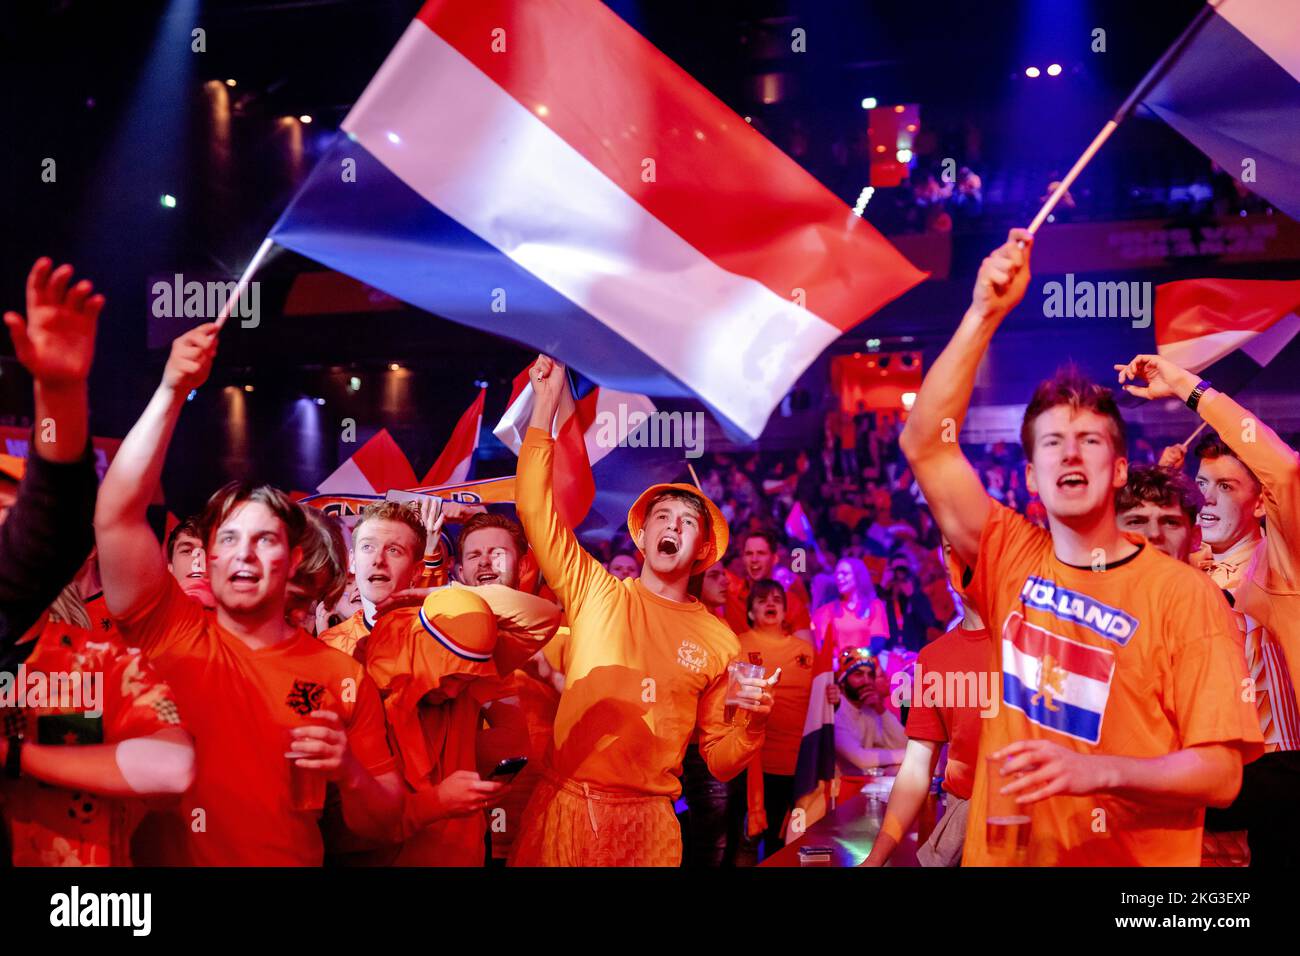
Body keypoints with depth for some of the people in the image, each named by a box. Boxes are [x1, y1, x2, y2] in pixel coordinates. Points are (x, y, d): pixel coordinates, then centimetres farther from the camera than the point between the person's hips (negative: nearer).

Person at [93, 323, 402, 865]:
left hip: (295, 860, 0)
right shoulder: (172, 634, 1)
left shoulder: (343, 676, 0)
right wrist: (172, 392, -16)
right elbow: (117, 516, -11)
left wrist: (350, 774, -14)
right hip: (167, 860, 0)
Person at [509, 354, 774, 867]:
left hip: (646, 822, 0)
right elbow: (535, 508, -7)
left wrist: (752, 723, -12)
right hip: (564, 805, 0)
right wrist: (546, 404, -11)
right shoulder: (596, 593, 3)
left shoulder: (720, 642, 4)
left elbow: (719, 762, 9)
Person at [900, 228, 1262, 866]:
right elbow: (926, 445, -9)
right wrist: (985, 313, -16)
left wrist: (1098, 771, -27)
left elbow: (1221, 774, -11)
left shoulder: (1184, 595, -9)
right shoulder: (1013, 561, 0)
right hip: (1000, 852, 3)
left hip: (1136, 858, -3)